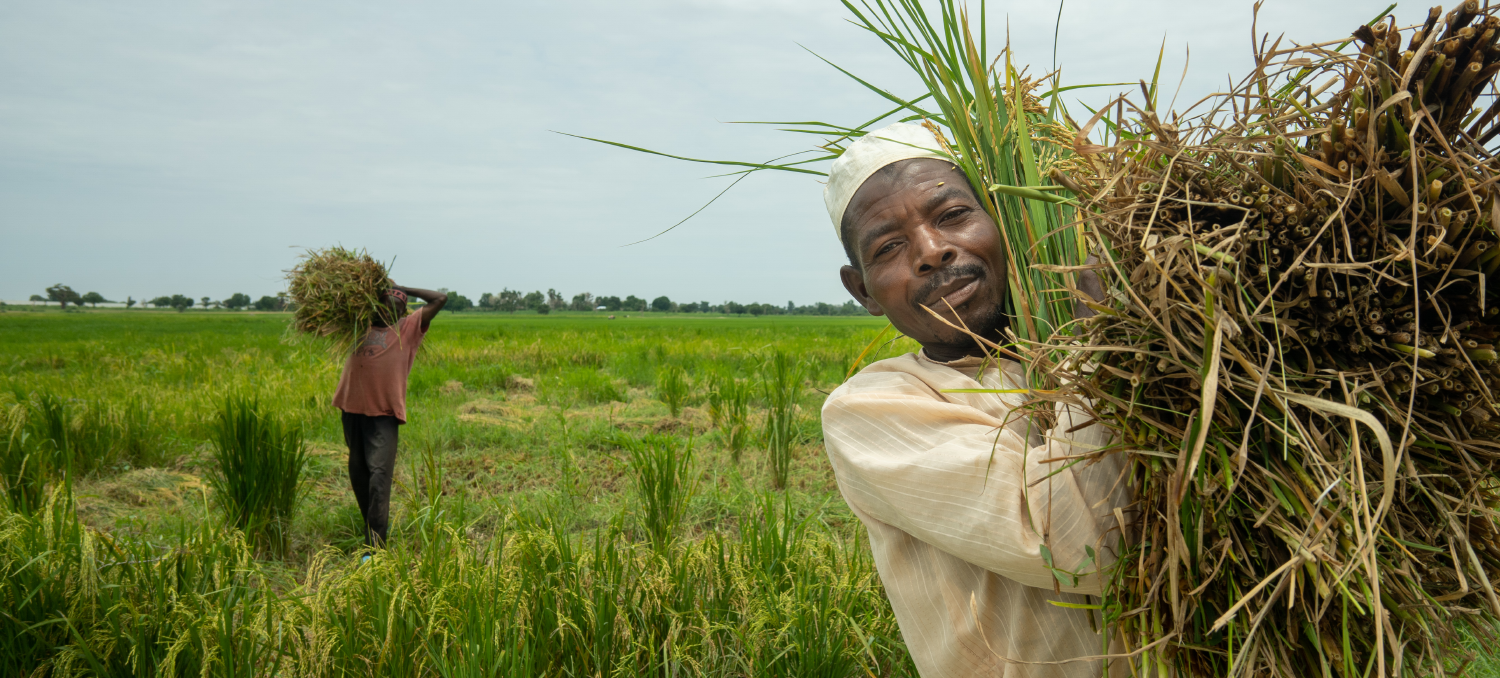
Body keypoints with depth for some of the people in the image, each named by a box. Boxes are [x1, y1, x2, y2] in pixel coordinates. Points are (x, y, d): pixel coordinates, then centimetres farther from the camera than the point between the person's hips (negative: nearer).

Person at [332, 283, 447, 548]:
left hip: (383, 412, -5)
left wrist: (402, 289, 7)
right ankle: (374, 528, 30)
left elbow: (440, 299, 0)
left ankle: (375, 545, -14)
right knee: (357, 472, 13)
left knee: (379, 474, -12)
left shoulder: (408, 328, 5)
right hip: (353, 407, 6)